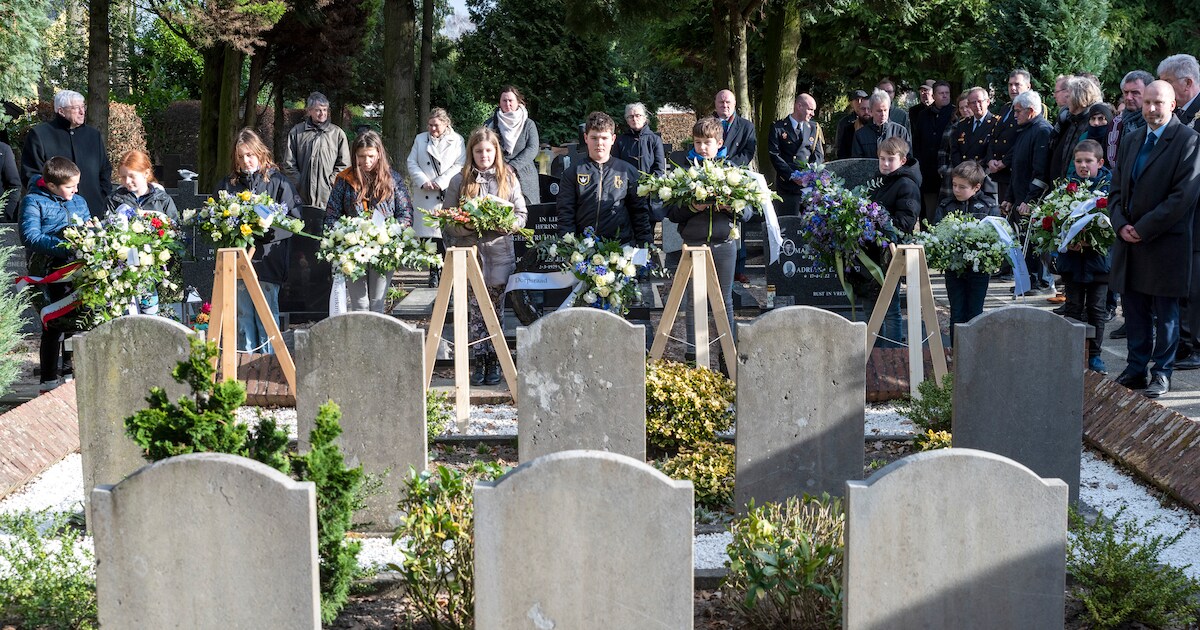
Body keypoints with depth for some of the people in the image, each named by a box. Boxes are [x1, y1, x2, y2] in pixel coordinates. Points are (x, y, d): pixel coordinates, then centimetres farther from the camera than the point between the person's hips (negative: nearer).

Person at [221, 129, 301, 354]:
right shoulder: (229, 183, 11)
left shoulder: (277, 181, 0)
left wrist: (267, 229, -20)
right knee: (243, 313, 9)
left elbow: (294, 219, -5)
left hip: (267, 258, -4)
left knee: (266, 314, 0)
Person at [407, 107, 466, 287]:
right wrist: (423, 181, -5)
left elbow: (459, 165, -1)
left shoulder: (456, 140, 8)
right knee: (427, 234, -2)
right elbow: (412, 163, 12)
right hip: (425, 196, 3)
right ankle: (433, 272, 4)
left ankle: (445, 271, -2)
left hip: (448, 195, -3)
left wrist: (441, 183, -10)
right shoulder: (420, 139, 17)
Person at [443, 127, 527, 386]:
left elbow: (521, 215, 8)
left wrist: (507, 224, -12)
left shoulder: (508, 179, 8)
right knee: (475, 311, 0)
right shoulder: (460, 181, 5)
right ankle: (479, 362, 6)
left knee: (495, 311, 5)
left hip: (499, 253, 1)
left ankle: (493, 362, 13)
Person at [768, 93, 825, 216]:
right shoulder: (778, 128, 2)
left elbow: (819, 154, 10)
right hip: (787, 185, -3)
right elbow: (775, 155, -5)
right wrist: (792, 176, -14)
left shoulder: (814, 128, 14)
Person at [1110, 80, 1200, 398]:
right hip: (1130, 241, 6)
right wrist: (1121, 225, -4)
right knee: (1135, 311, 11)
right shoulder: (1132, 142, 13)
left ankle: (1162, 372, 13)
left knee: (1165, 312, 4)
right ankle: (1137, 368, 20)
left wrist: (1143, 229, -15)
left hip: (1165, 243, -6)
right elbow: (1117, 190, 14)